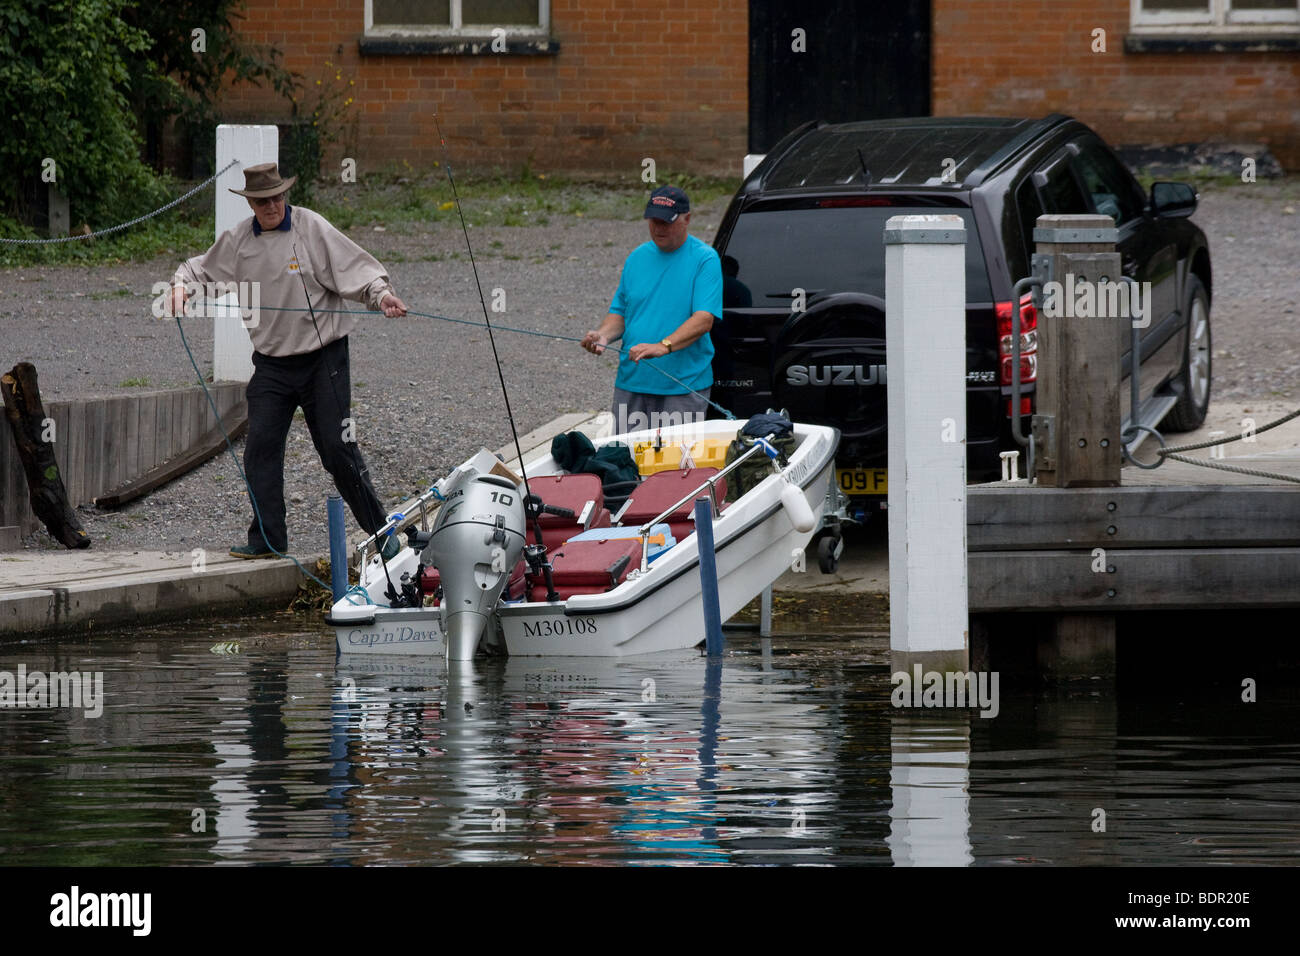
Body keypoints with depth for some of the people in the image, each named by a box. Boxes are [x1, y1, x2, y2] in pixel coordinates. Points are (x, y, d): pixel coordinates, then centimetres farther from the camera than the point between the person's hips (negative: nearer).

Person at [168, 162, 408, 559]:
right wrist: (182, 285, -3)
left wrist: (380, 293, -30)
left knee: (338, 449, -4)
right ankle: (267, 538, 6)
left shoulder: (312, 229, -9)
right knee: (260, 449, -2)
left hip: (322, 358, -4)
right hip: (271, 362, 4)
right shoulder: (237, 241, 4)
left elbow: (356, 269, -12)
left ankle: (381, 532, 8)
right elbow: (203, 269, 19)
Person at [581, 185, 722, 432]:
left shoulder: (705, 260, -5)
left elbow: (704, 319, -16)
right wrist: (603, 335, -5)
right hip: (631, 382, 5)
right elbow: (620, 312, 18)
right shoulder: (637, 258, 13)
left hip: (684, 386, -5)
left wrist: (664, 346, -30)